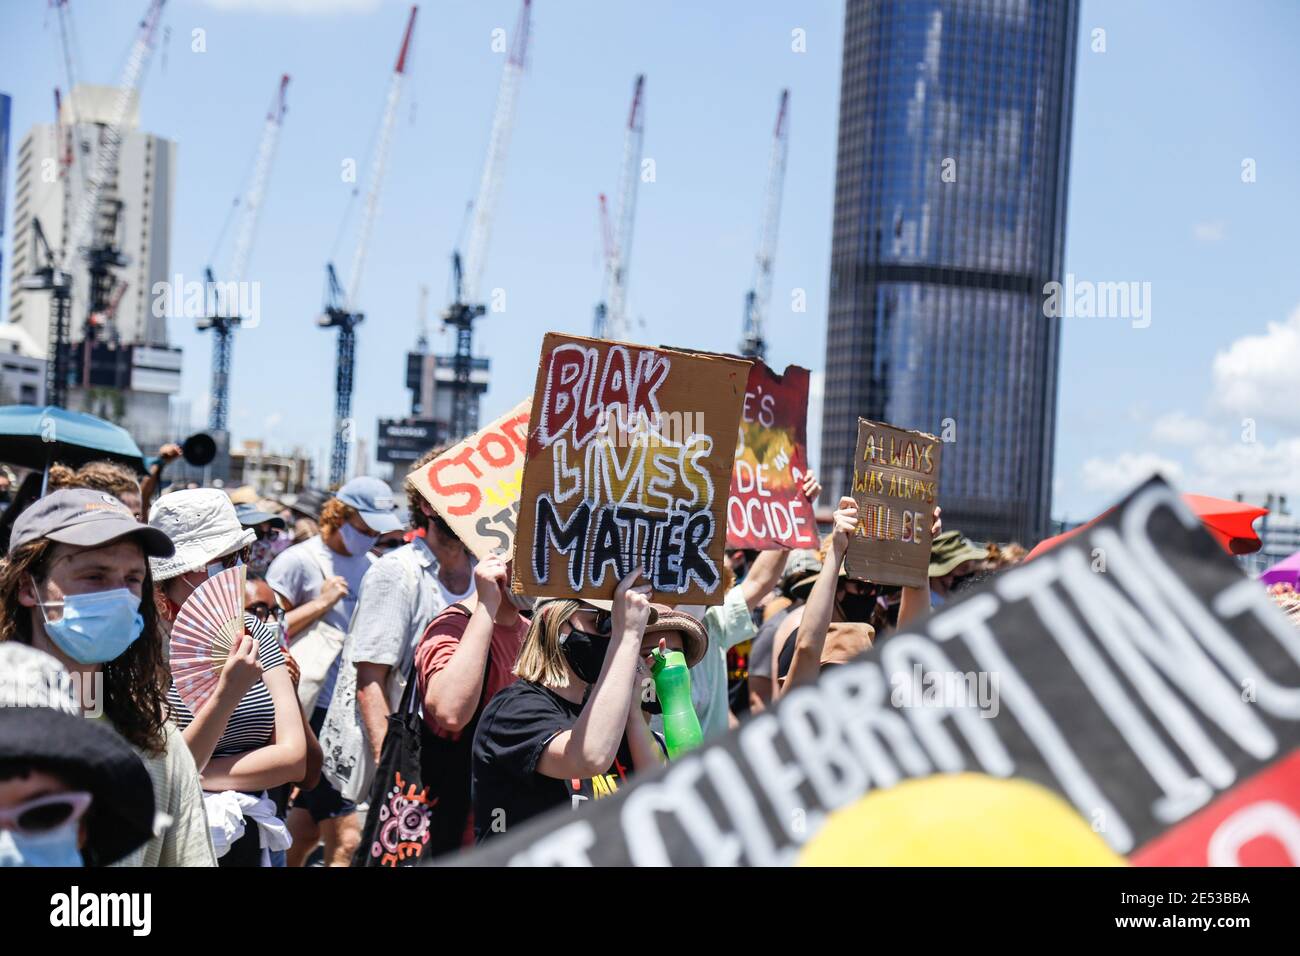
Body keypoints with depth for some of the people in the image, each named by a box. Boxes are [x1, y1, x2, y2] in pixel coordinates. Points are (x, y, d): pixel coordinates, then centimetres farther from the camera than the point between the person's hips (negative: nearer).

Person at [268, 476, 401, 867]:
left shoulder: (368, 567, 13)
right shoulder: (299, 560, -7)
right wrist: (321, 603, -16)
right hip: (316, 713, -7)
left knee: (309, 826, 16)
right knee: (346, 836, -11)